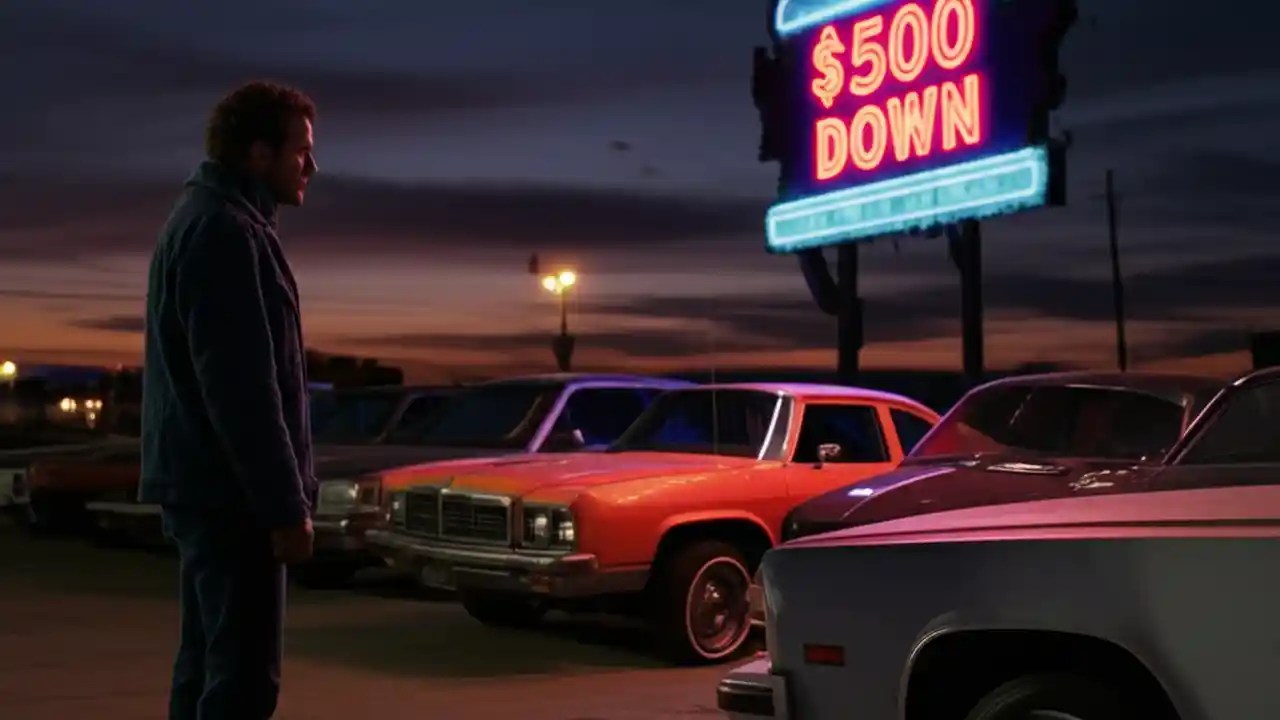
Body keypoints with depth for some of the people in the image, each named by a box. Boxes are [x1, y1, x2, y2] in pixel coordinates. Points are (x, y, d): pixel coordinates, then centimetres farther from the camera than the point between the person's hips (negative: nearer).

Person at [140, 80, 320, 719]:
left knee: (207, 667, 15)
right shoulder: (226, 231, -16)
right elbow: (240, 386, -22)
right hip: (229, 489, -11)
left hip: (201, 485, 11)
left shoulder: (202, 220, 17)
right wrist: (285, 504, -20)